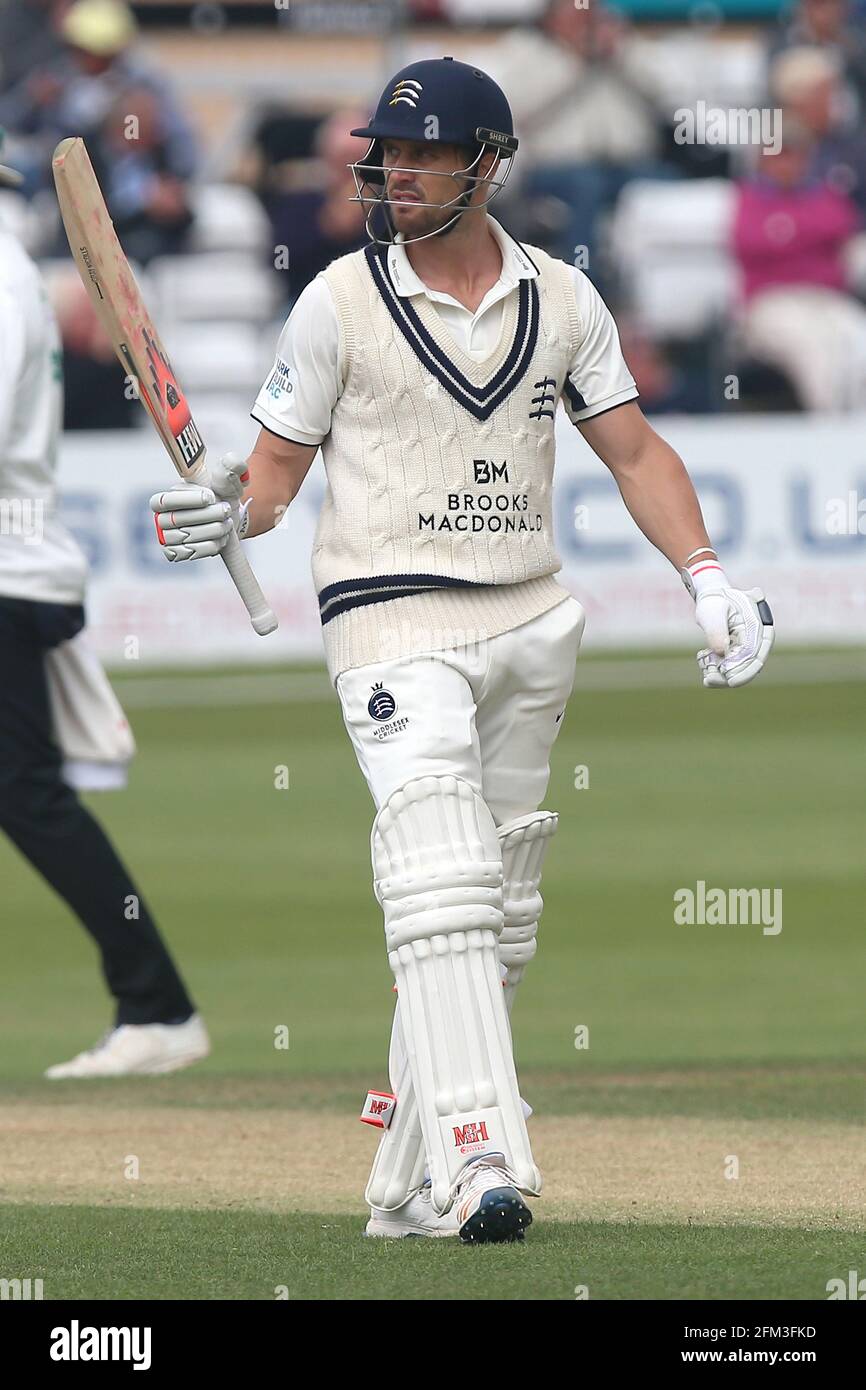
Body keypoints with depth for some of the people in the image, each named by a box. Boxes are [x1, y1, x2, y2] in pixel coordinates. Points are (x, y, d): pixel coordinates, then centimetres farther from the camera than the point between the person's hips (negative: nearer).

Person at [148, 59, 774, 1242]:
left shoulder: (561, 299, 7)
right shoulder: (341, 302, -1)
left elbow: (633, 449, 11)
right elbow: (278, 466, 2)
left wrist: (705, 576, -1)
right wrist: (230, 514, -21)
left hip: (532, 626, 5)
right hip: (394, 624, -5)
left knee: (500, 922, 7)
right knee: (444, 896, -20)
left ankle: (410, 1186, 15)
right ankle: (481, 1168, -29)